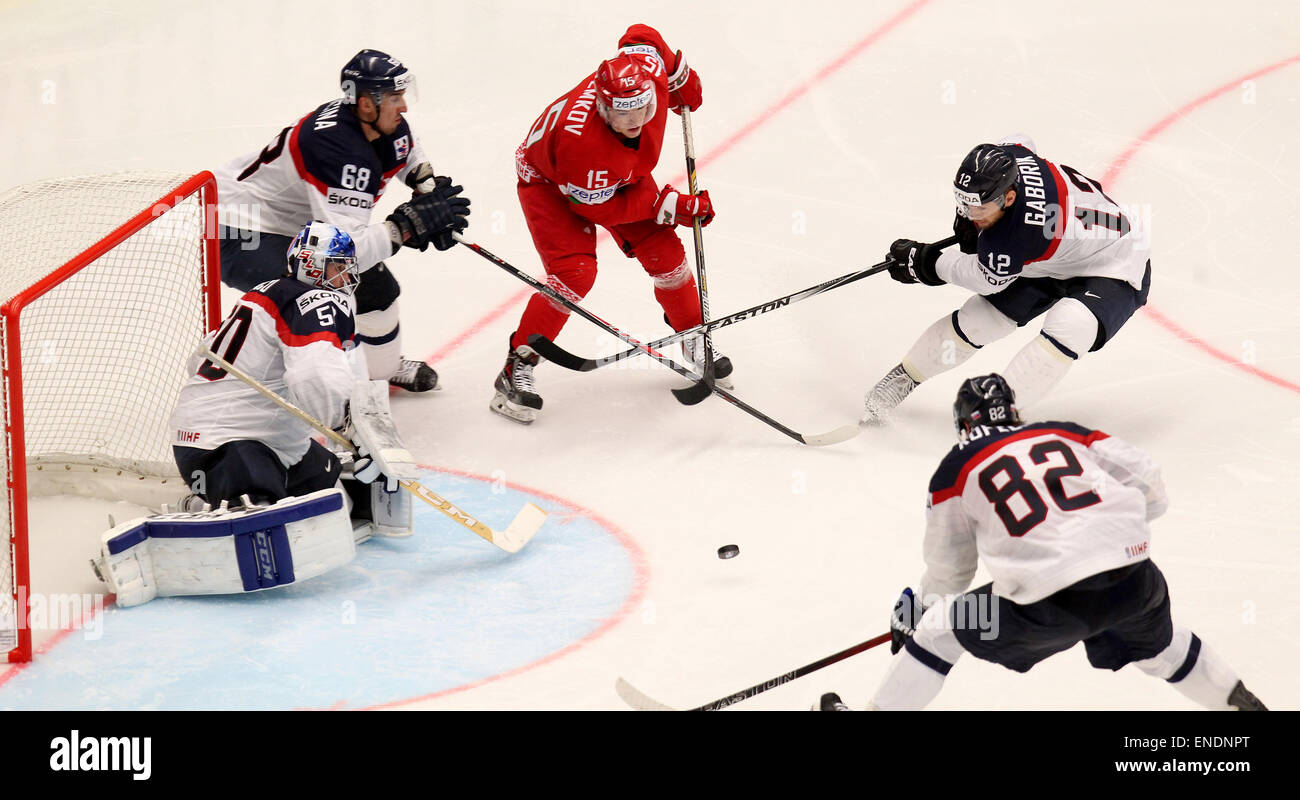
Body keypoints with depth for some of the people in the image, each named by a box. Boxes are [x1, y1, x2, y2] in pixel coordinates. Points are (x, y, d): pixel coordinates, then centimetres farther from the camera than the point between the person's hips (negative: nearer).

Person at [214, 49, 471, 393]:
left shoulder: (385, 126, -7)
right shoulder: (340, 152, -35)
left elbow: (409, 153, 21)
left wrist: (432, 193, 5)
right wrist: (412, 220, -34)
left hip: (293, 220, 10)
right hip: (239, 236, -10)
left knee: (375, 283, 18)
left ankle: (383, 367, 42)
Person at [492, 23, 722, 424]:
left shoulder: (649, 68, -33)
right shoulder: (580, 139, -45)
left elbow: (641, 35, -6)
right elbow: (601, 209, -29)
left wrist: (682, 77, 5)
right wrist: (668, 205, -27)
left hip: (620, 175, 6)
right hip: (549, 181, -6)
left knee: (664, 252, 2)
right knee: (574, 272, -22)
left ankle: (694, 339, 26)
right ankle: (517, 369, -10)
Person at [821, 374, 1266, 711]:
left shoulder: (955, 472, 13)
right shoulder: (1070, 435, 20)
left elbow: (948, 569, 21)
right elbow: (1150, 488, 13)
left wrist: (916, 611, 39)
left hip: (1048, 608, -3)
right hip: (1133, 585, 4)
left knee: (941, 629, 18)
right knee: (1157, 644, 36)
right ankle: (1240, 701, 47)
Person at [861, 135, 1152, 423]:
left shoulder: (1016, 235, -42)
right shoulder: (1007, 156, -23)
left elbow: (986, 279, -23)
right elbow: (1020, 142, 4)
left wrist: (925, 262, -11)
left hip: (1114, 268, -8)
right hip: (1048, 262, 8)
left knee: (1068, 326, -37)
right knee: (977, 318, 3)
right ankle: (904, 377, 21)